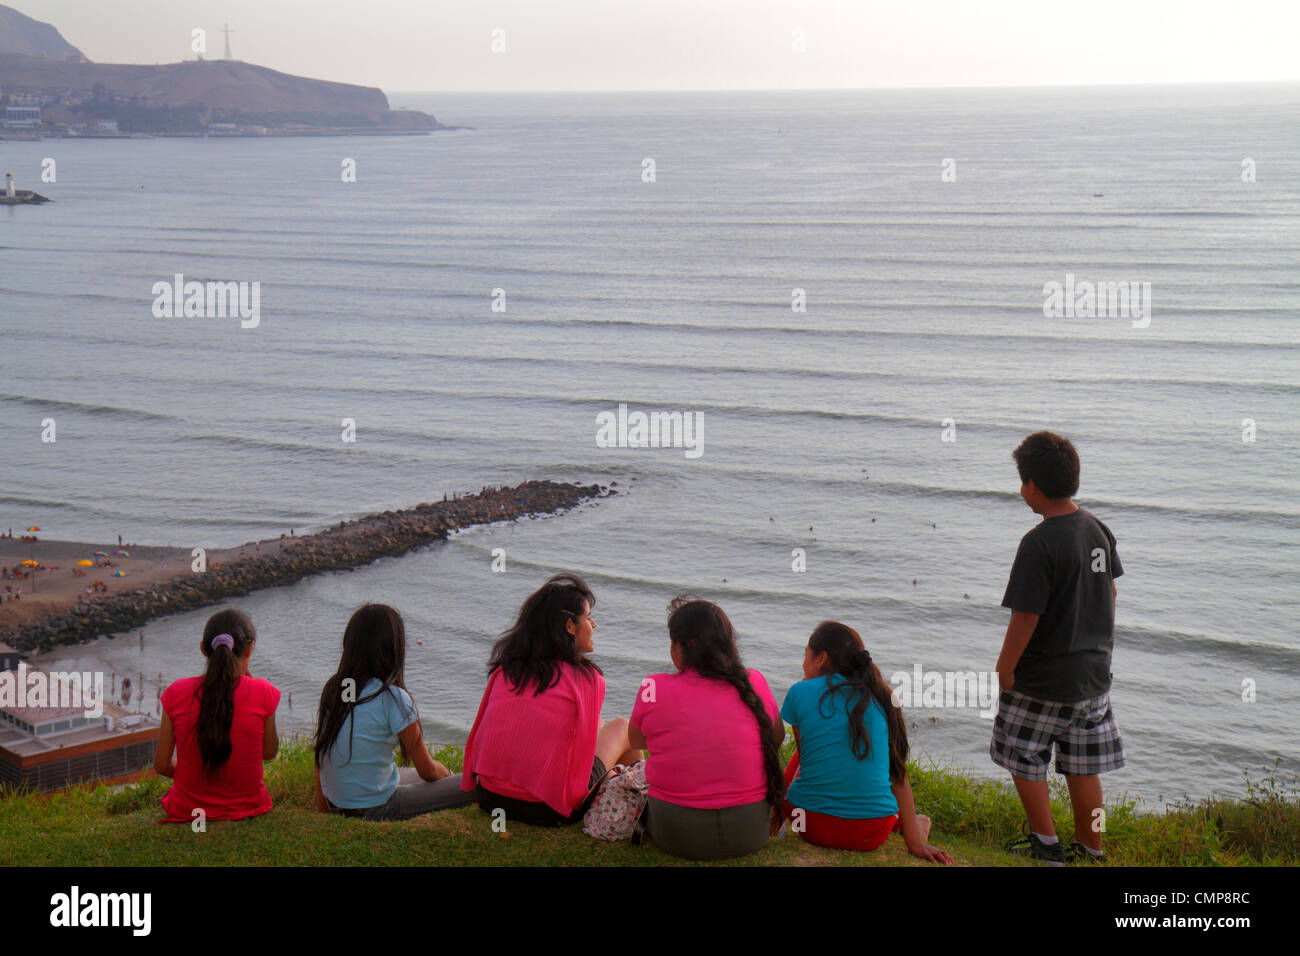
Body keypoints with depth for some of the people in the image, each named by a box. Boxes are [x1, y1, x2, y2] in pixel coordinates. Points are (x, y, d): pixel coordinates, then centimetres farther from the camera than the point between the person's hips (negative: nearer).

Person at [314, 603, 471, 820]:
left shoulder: (331, 688, 2)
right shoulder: (393, 698, -18)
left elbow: (319, 759, 9)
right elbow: (427, 771, -7)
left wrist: (323, 808, 19)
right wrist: (448, 775, 15)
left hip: (336, 806, 7)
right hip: (376, 808, -7)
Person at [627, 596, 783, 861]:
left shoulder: (654, 688, -9)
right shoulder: (754, 684, -3)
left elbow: (636, 740, 10)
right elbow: (777, 737, 14)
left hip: (675, 837, -1)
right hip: (750, 834, 1)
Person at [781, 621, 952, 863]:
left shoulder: (801, 692, -2)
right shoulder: (880, 697, 5)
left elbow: (804, 752, 9)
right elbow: (898, 772, 4)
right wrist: (914, 841, 4)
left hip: (813, 826, -2)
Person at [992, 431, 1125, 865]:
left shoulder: (1040, 543, -21)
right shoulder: (1098, 530, 2)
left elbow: (1025, 617, -21)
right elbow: (1110, 592, 14)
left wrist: (1005, 668, -9)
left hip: (1043, 678, -7)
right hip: (1093, 672, 7)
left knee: (1024, 759, 11)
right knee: (1084, 768, 14)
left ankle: (1046, 843, 17)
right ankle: (1090, 850, 21)